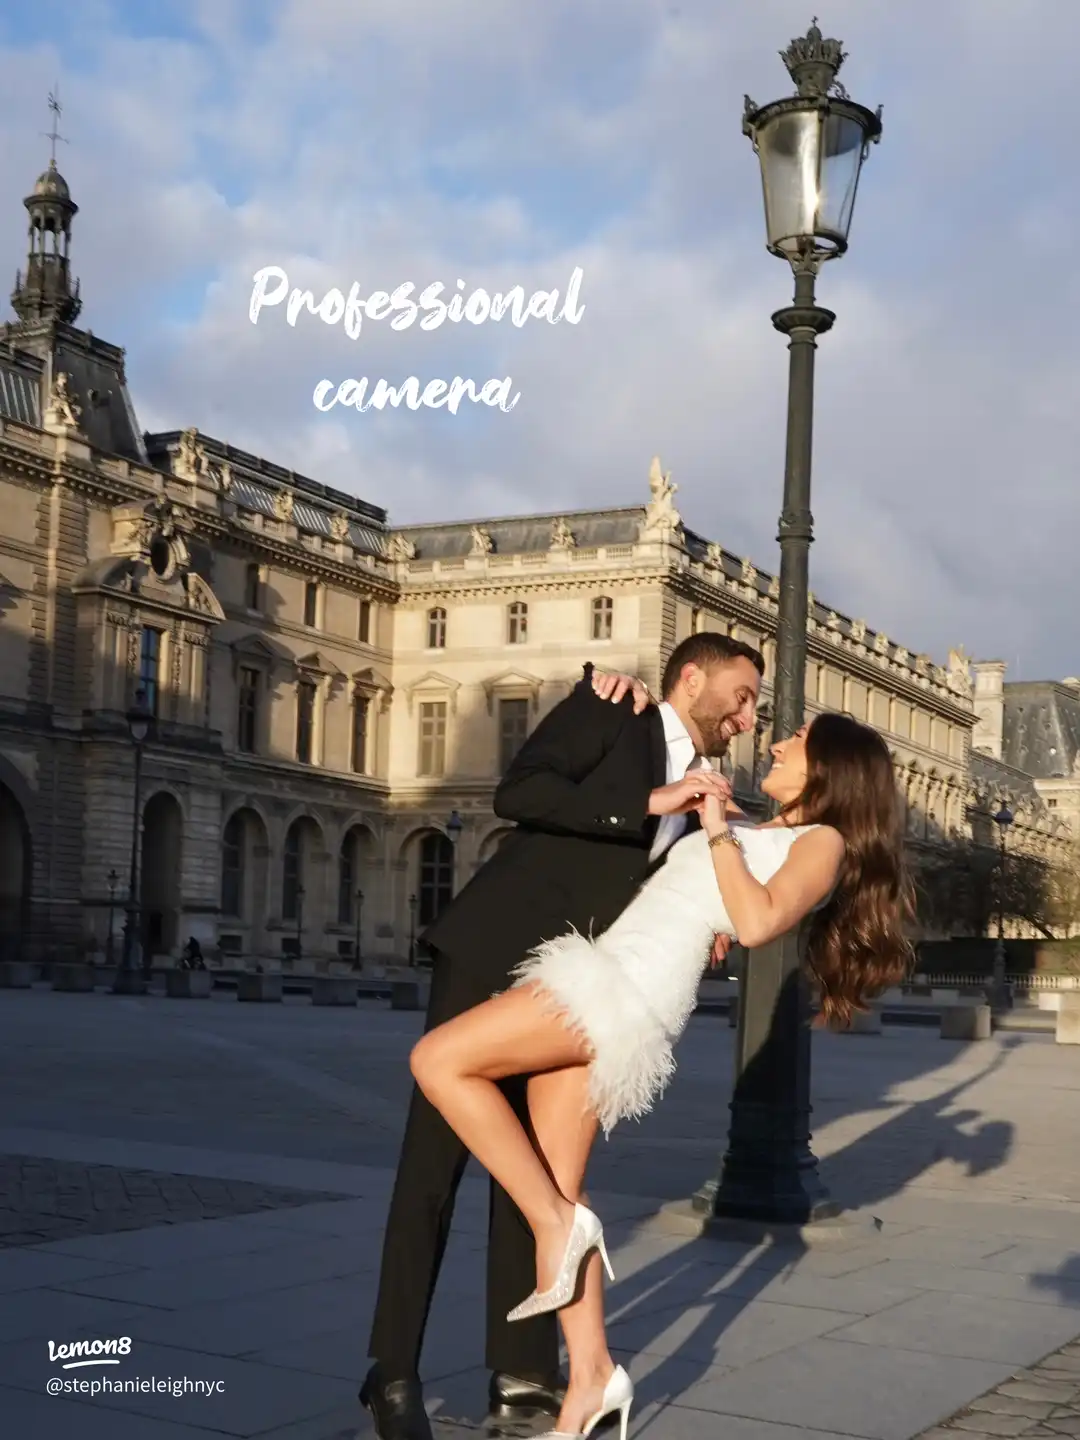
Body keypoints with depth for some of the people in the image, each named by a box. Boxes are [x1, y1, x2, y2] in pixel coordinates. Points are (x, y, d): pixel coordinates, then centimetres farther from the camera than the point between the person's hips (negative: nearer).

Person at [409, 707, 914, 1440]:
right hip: (606, 980, 9)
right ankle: (592, 1374, 7)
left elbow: (757, 923, -18)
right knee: (555, 1184, 2)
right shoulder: (750, 832, 26)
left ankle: (557, 1222, -8)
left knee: (439, 1060, -15)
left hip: (632, 984, -9)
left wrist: (718, 832, -7)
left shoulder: (822, 842, 1)